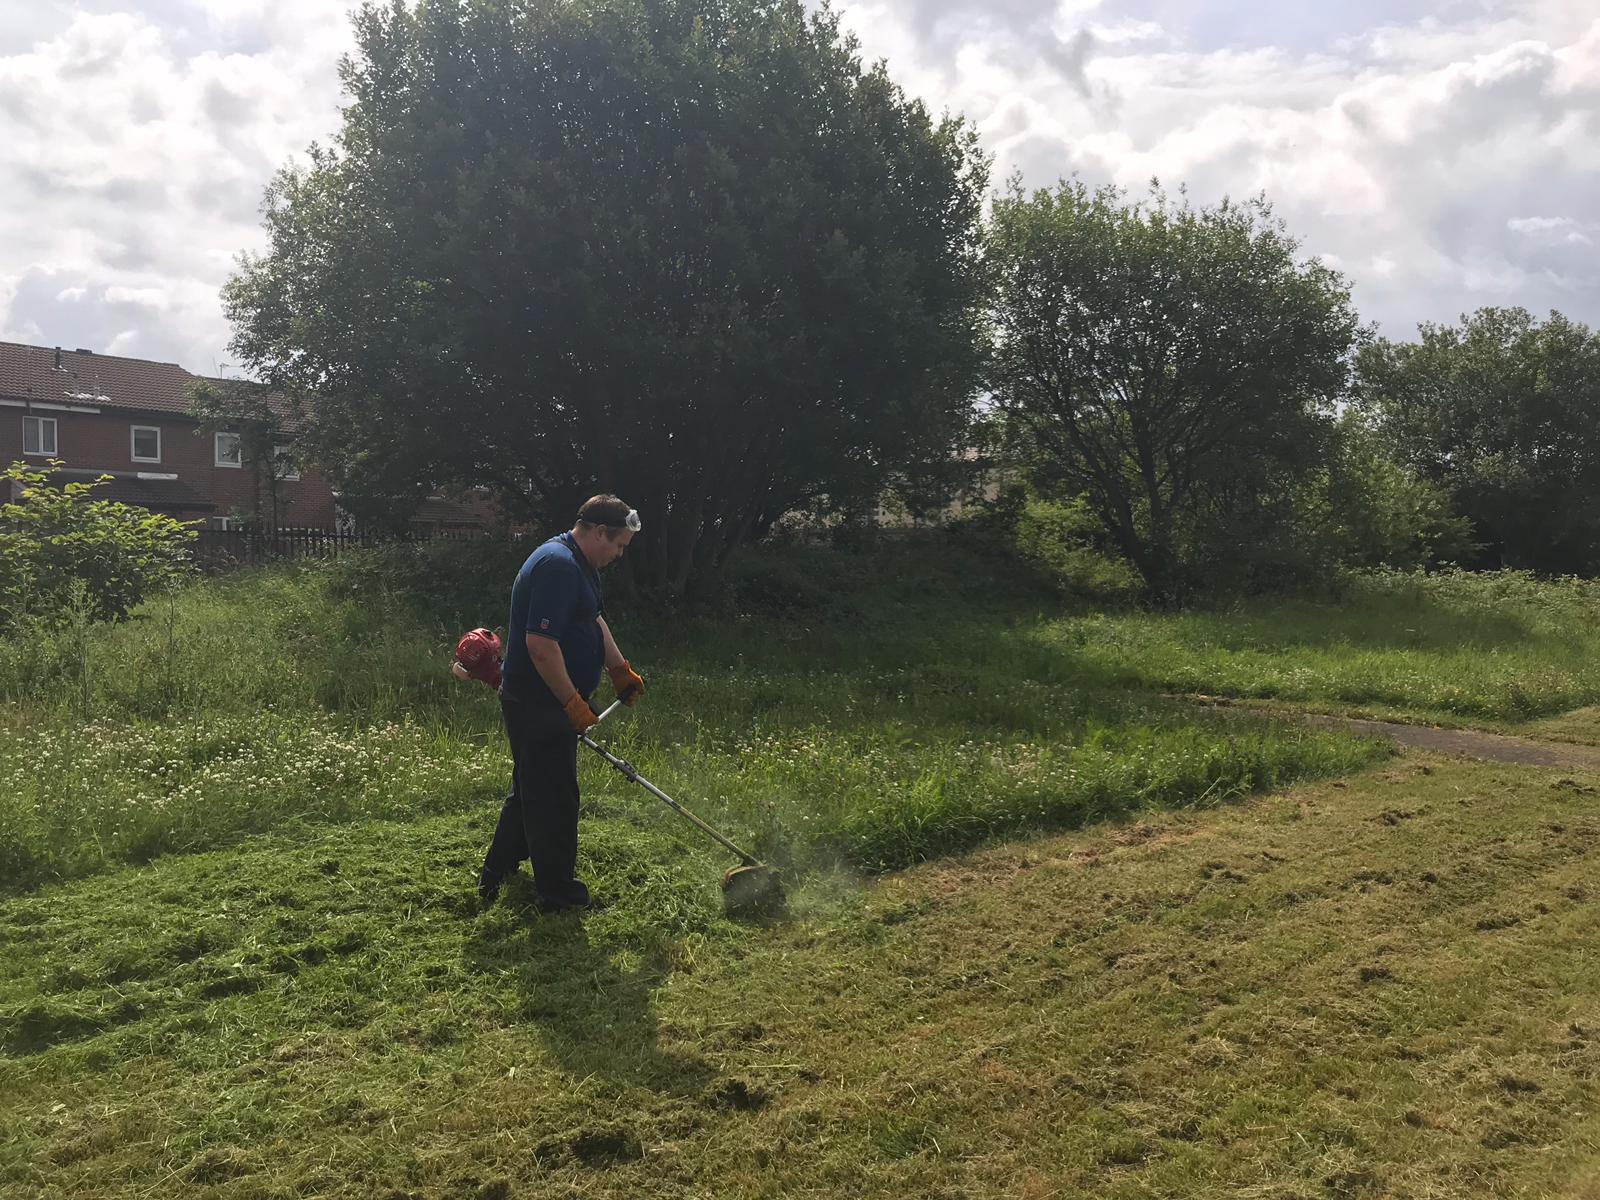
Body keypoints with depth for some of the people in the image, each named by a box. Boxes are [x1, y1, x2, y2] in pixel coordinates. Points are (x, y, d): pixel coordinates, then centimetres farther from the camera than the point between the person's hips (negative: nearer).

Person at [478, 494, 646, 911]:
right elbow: (540, 643, -29)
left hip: (541, 704, 11)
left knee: (531, 793, 21)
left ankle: (494, 876, 34)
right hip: (539, 705, -11)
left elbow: (595, 620, 25)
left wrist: (621, 670, 22)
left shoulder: (578, 565, 12)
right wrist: (574, 704, -24)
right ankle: (559, 895, 15)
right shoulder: (559, 567, -23)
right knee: (553, 799, 2)